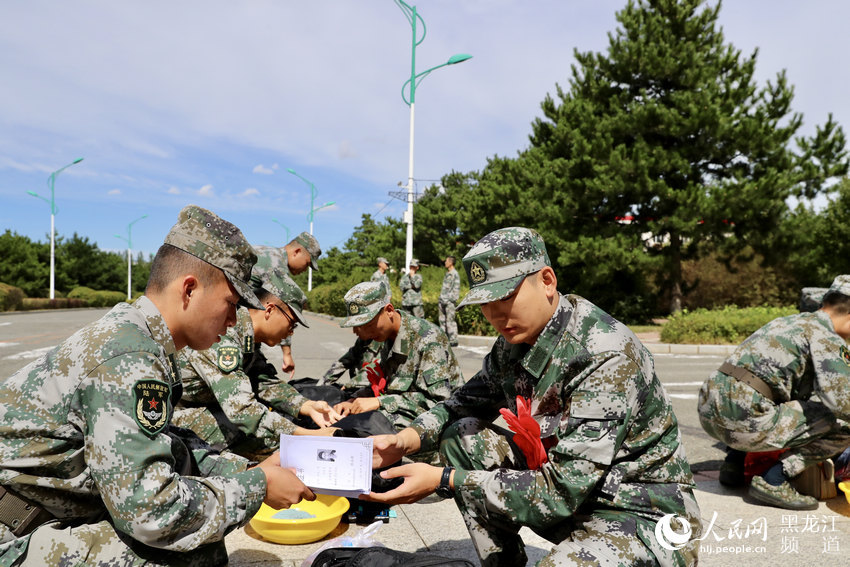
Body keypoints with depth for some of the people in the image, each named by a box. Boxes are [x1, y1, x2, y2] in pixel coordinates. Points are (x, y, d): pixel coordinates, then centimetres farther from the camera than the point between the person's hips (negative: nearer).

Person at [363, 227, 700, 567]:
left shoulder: (606, 358, -27)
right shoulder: (516, 339, -4)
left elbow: (559, 492, -29)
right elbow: (467, 402, 8)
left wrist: (443, 481, -27)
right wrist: (405, 440, -10)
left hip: (642, 514, -7)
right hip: (567, 479, 7)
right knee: (461, 434, -1)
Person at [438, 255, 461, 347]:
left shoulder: (455, 274, -8)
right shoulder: (447, 274, 19)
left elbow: (456, 288, -12)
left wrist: (451, 299, -18)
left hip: (449, 301, -9)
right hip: (442, 300, 9)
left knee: (450, 320, -8)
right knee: (442, 320, 9)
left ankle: (453, 341, -5)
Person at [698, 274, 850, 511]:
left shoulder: (788, 321, 25)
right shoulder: (825, 338, -2)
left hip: (708, 412, 9)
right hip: (742, 423, -9)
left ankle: (734, 463, 23)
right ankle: (774, 481, -3)